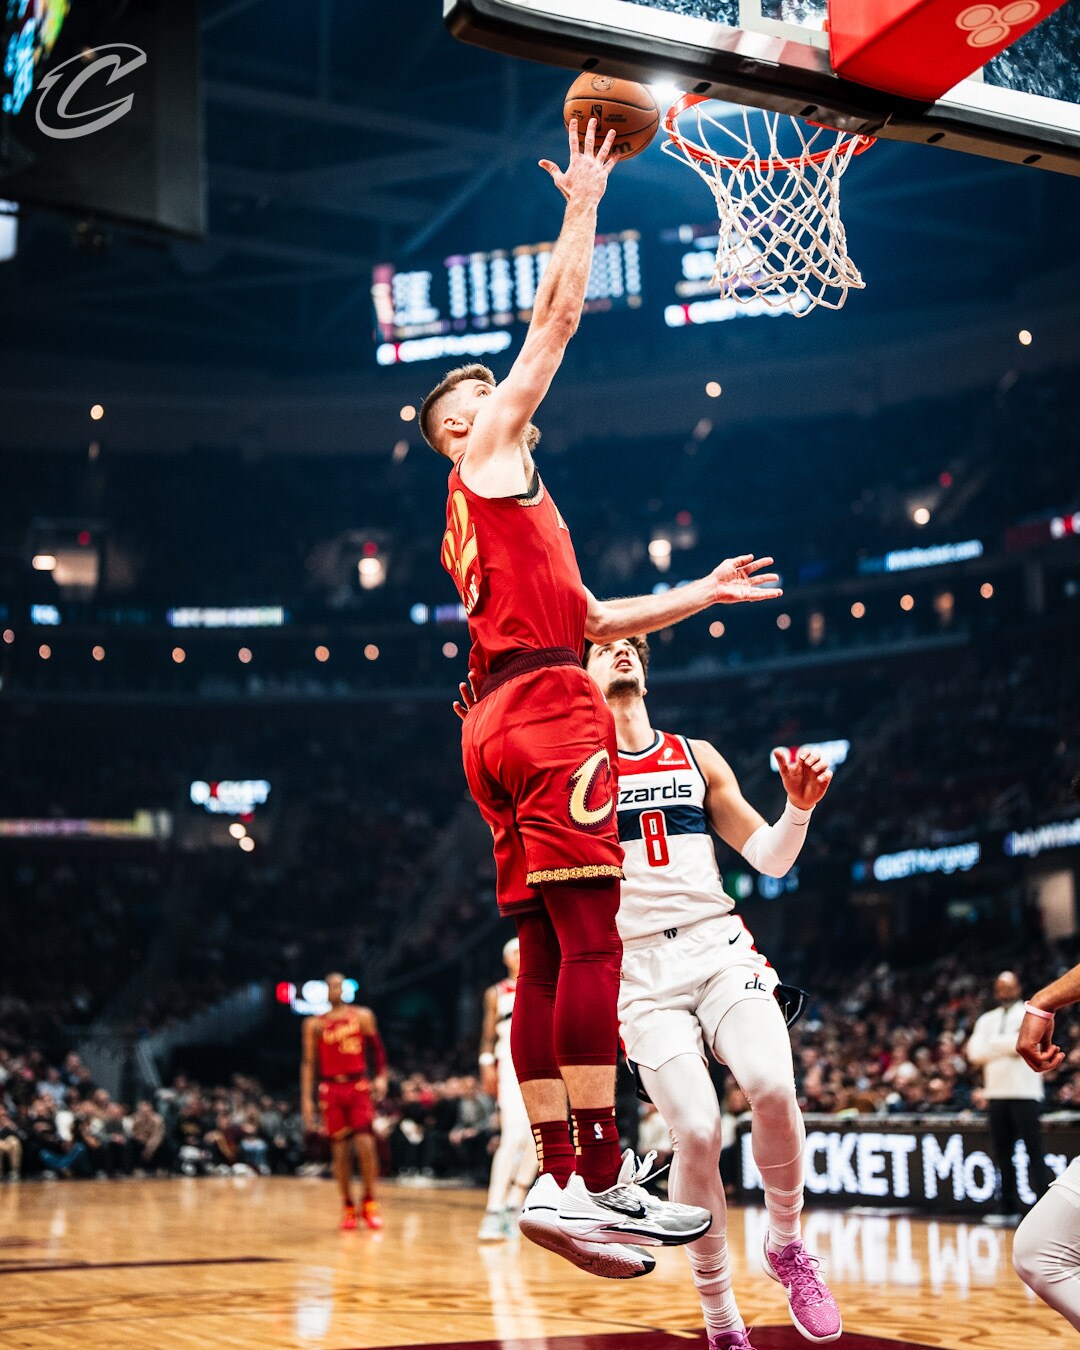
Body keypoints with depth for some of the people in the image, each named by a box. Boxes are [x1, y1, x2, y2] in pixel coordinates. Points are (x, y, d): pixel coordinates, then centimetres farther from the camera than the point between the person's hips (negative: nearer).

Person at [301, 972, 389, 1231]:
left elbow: (377, 1049, 8)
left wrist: (381, 1077, -8)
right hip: (331, 1089, 1)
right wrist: (306, 1099, 0)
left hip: (359, 1086, -1)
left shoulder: (363, 1016, 6)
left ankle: (369, 1203, -1)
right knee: (339, 1149, 1)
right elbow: (309, 1063, 7)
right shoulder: (314, 1024, 8)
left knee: (365, 1143, -13)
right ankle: (348, 1207, 11)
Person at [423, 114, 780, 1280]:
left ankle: (558, 1179, 0)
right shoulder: (488, 455, 7)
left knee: (545, 956, 2)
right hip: (547, 708, -10)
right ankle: (596, 1175, -20)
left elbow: (588, 616, 32)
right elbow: (557, 316, 4)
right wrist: (583, 202, 14)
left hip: (504, 720, 10)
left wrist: (700, 595, 31)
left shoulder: (490, 512, 30)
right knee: (591, 941, -16)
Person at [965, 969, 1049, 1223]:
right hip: (996, 1094, 5)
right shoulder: (987, 1020, 16)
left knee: (1034, 1152, -7)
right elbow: (975, 1054, 1)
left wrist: (991, 1045, -7)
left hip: (1025, 1094, -5)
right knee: (1002, 1154, 7)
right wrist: (1006, 1047, -9)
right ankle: (1009, 1210, 13)